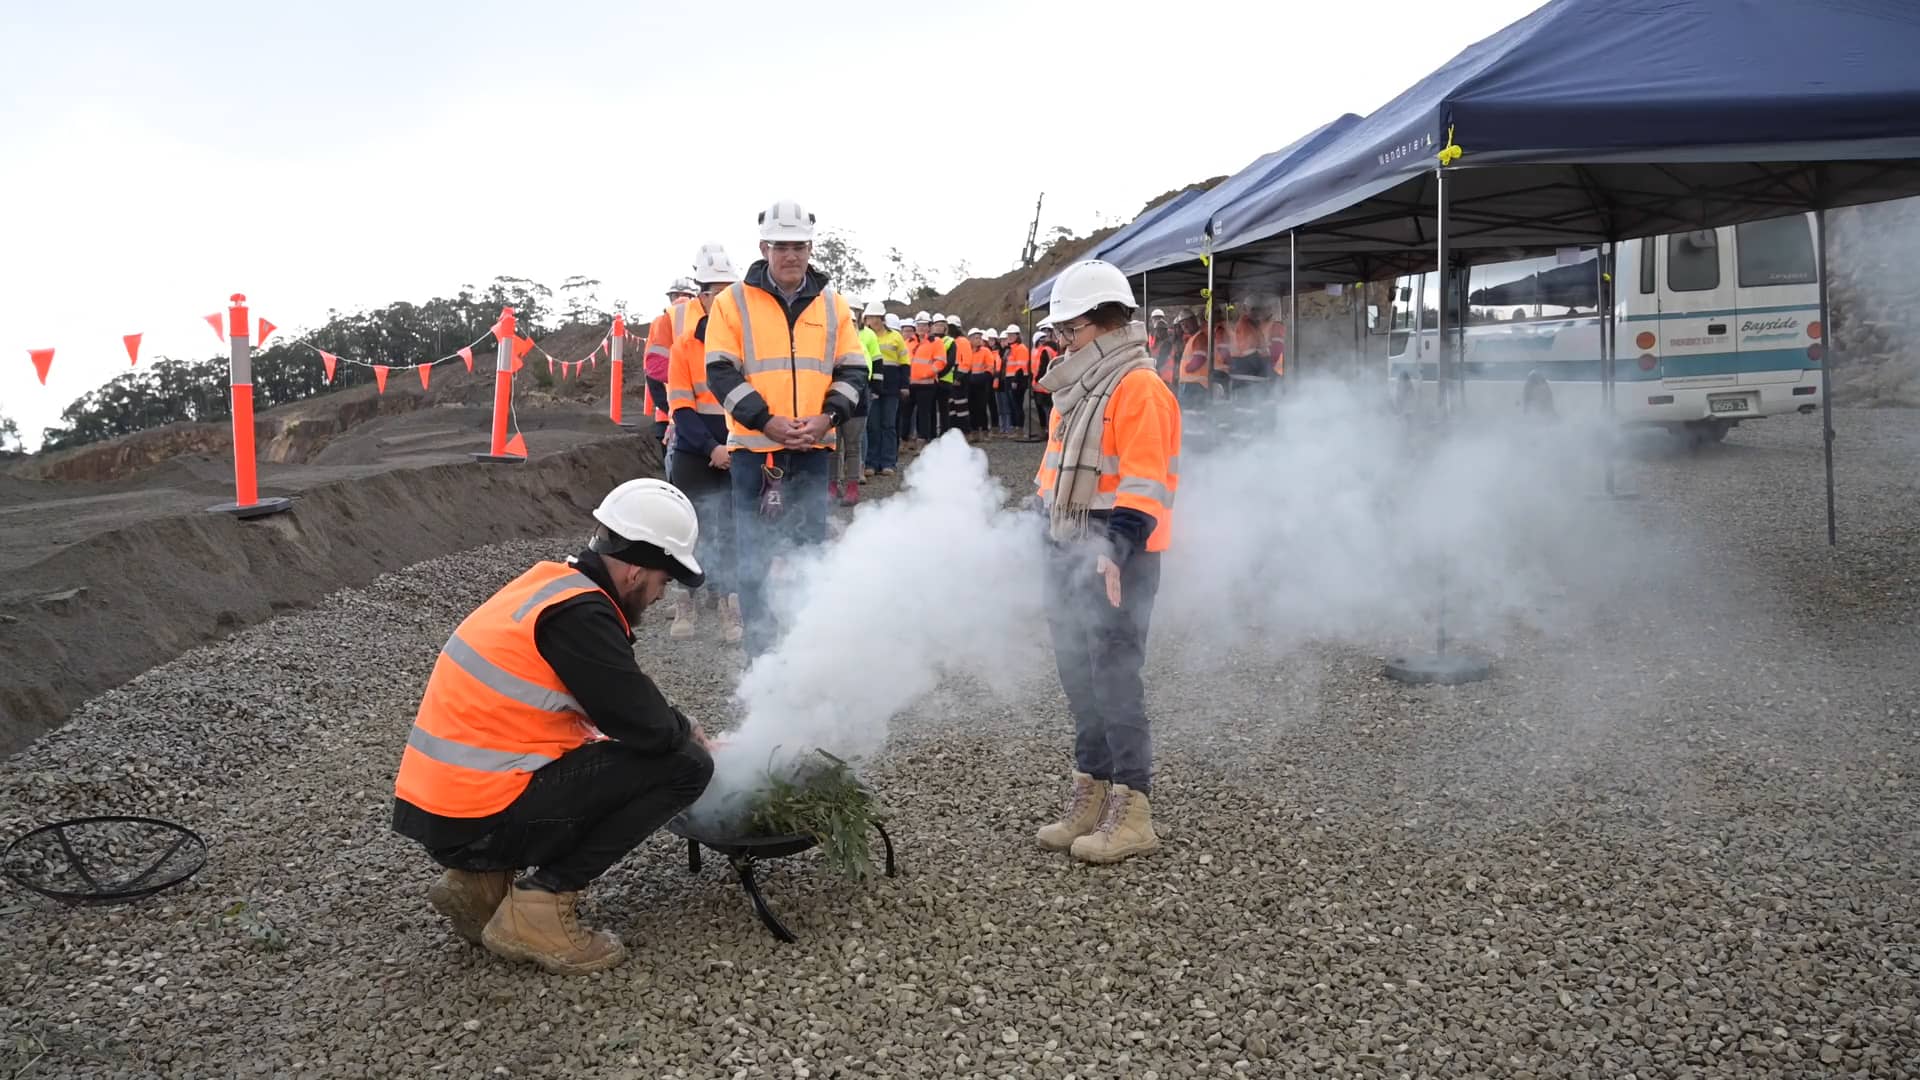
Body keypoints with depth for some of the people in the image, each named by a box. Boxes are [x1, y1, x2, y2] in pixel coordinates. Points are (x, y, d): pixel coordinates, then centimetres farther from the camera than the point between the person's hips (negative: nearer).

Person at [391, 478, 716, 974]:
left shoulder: (553, 583, 10)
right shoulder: (579, 614, -19)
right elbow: (650, 730, -16)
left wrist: (677, 726, 15)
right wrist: (689, 731, 5)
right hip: (477, 821, -10)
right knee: (684, 765, -8)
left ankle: (483, 882, 14)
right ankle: (541, 905, -6)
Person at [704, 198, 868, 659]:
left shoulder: (833, 304, 9)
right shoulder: (734, 301, 1)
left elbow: (853, 370, 8)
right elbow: (721, 372, -4)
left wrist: (827, 417, -9)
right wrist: (767, 421, -15)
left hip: (815, 448, 3)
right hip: (754, 446, -2)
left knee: (812, 549, 9)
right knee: (754, 555, 1)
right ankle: (759, 648, 10)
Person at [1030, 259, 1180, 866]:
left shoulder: (1139, 388, -14)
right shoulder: (1077, 387, 15)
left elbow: (1142, 483, -21)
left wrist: (1115, 550, -27)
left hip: (1118, 561, -9)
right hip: (1069, 554, 9)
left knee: (1114, 679, -6)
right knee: (1079, 679, 13)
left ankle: (1132, 812, 3)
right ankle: (1089, 798, 24)